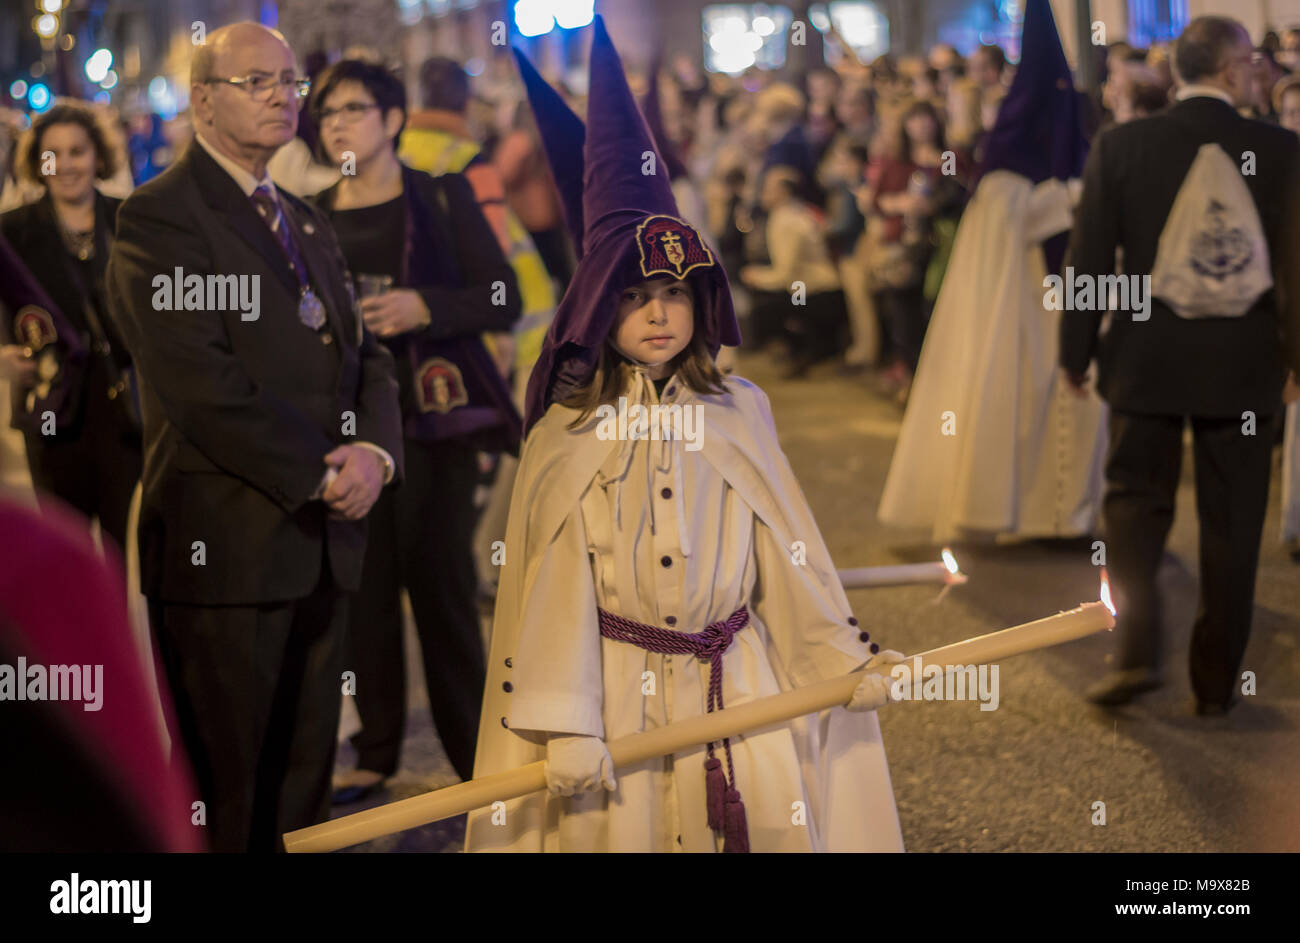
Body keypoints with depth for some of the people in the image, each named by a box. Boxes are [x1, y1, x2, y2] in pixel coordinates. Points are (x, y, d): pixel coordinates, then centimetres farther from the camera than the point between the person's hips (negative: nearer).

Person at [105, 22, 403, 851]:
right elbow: (203, 386, -17)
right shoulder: (160, 218, -7)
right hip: (225, 549, -7)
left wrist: (375, 453, -7)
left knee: (304, 784, 11)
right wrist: (321, 475, -15)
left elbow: (366, 357, 14)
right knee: (221, 794, 0)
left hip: (322, 542, 7)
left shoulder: (309, 226, 19)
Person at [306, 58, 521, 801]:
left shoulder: (443, 199, 2)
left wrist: (423, 307, -18)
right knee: (362, 591, 4)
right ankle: (375, 755, 16)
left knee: (443, 589, -2)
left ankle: (474, 756, 8)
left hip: (432, 418, -3)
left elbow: (503, 299, -4)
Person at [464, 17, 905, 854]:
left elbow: (786, 553, 8)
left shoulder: (738, 413, 4)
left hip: (736, 683, 2)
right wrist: (568, 725, -10)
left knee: (762, 818, -4)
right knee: (616, 821, -1)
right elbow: (556, 585, -5)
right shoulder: (569, 432, -2)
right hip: (616, 689, -2)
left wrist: (847, 658, 5)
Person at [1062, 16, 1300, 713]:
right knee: (1231, 525, 10)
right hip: (1242, 366, 0)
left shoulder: (1120, 146, -5)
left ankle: (1137, 651, -5)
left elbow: (1089, 258, -3)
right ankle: (1216, 681, 15)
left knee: (1135, 503, 12)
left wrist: (1076, 351, 6)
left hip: (1145, 359, 0)